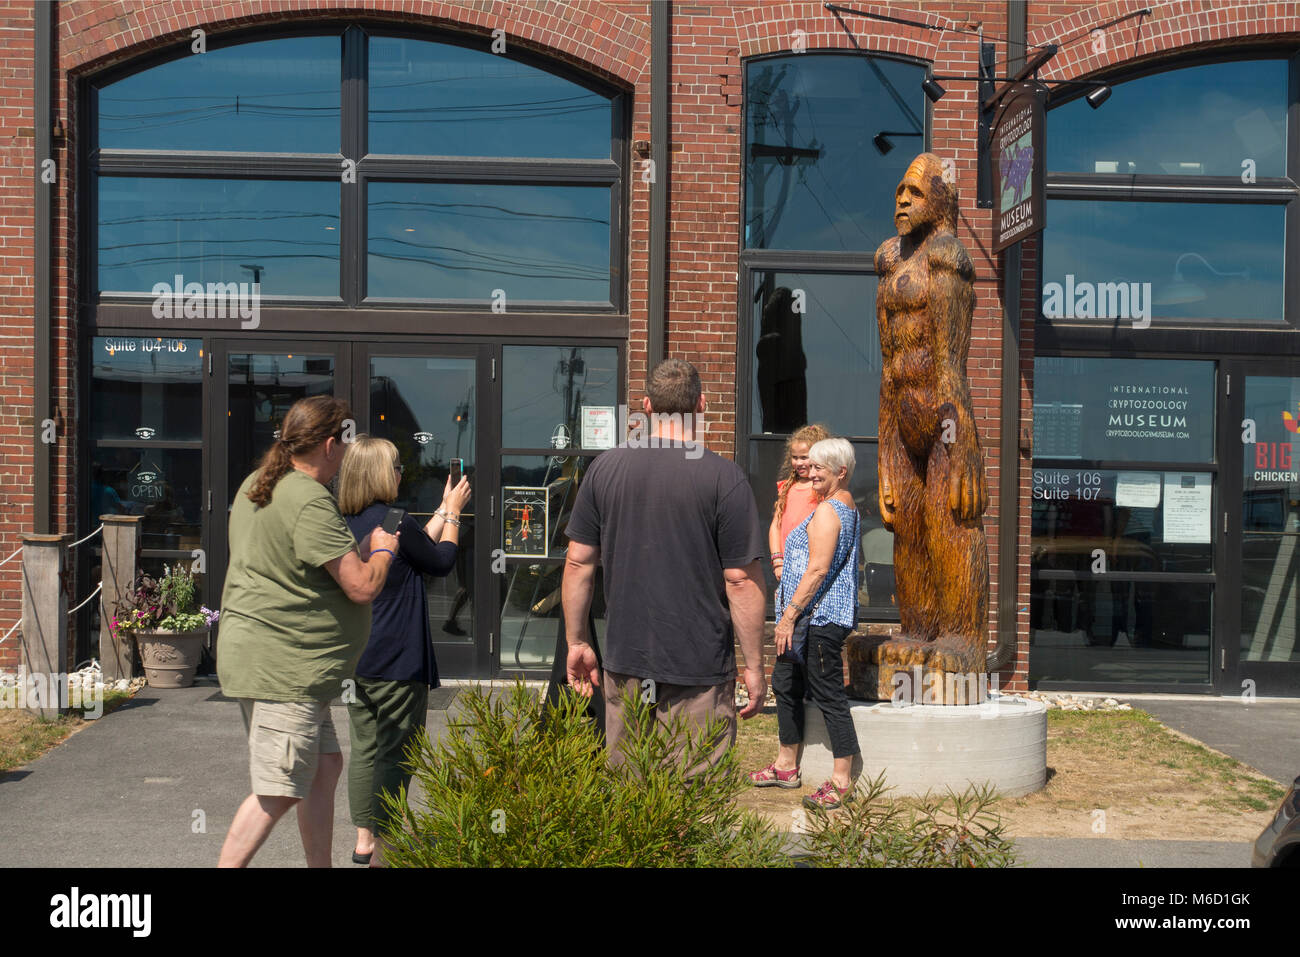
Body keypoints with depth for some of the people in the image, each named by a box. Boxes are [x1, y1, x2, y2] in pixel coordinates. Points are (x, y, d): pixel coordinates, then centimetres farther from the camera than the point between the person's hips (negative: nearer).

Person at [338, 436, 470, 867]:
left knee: (365, 747, 15)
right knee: (395, 753, 1)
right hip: (397, 660, -7)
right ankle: (383, 850, 4)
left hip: (354, 657, 7)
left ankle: (364, 839, 22)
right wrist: (452, 513, 12)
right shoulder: (395, 522, -18)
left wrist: (443, 511, 24)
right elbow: (441, 561, -1)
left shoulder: (345, 524, 5)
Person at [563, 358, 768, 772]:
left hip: (625, 661, 4)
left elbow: (578, 562, 5)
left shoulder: (605, 468, 1)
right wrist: (754, 666, -2)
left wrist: (576, 642, 14)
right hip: (701, 667, -3)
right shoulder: (725, 478, -10)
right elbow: (742, 580, -10)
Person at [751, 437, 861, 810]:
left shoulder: (827, 510, -16)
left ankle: (842, 781, -2)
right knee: (786, 682, 17)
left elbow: (817, 570, -22)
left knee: (829, 695, -6)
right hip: (816, 616, 11)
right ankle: (786, 766, 26)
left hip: (819, 617, -11)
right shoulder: (846, 504, 17)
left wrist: (790, 614, -19)